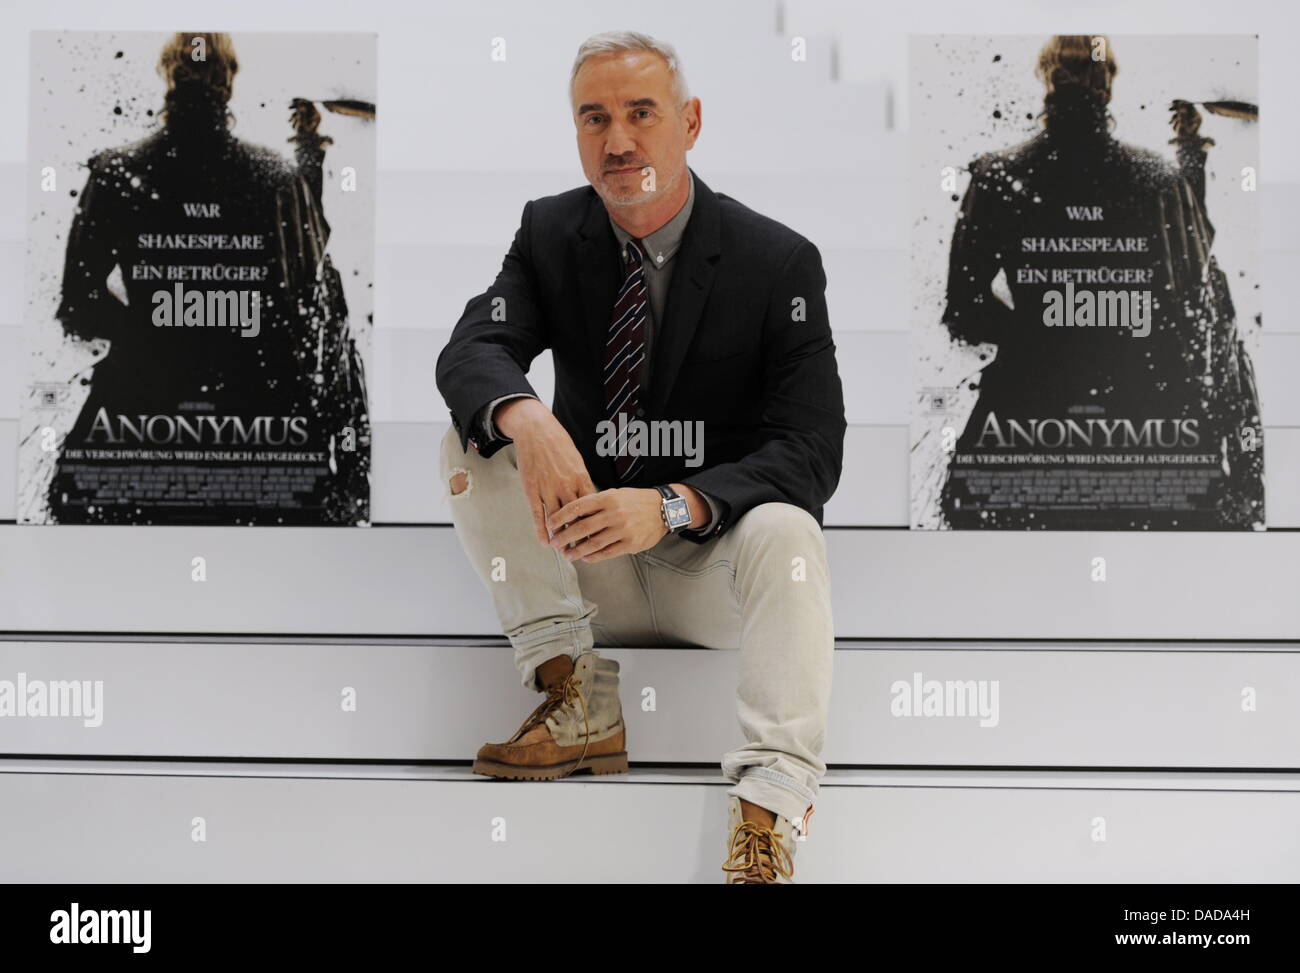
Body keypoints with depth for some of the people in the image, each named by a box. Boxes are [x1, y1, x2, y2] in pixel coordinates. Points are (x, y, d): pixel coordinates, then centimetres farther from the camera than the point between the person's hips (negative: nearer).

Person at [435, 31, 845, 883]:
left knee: (786, 529, -35)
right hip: (589, 554, 3)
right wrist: (525, 418, -40)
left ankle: (770, 812, -42)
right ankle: (578, 703, -18)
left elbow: (811, 454, -19)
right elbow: (471, 350, -15)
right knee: (470, 443, -18)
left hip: (717, 558, -3)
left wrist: (672, 507, -37)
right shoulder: (551, 232, 1)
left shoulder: (779, 261, -11)